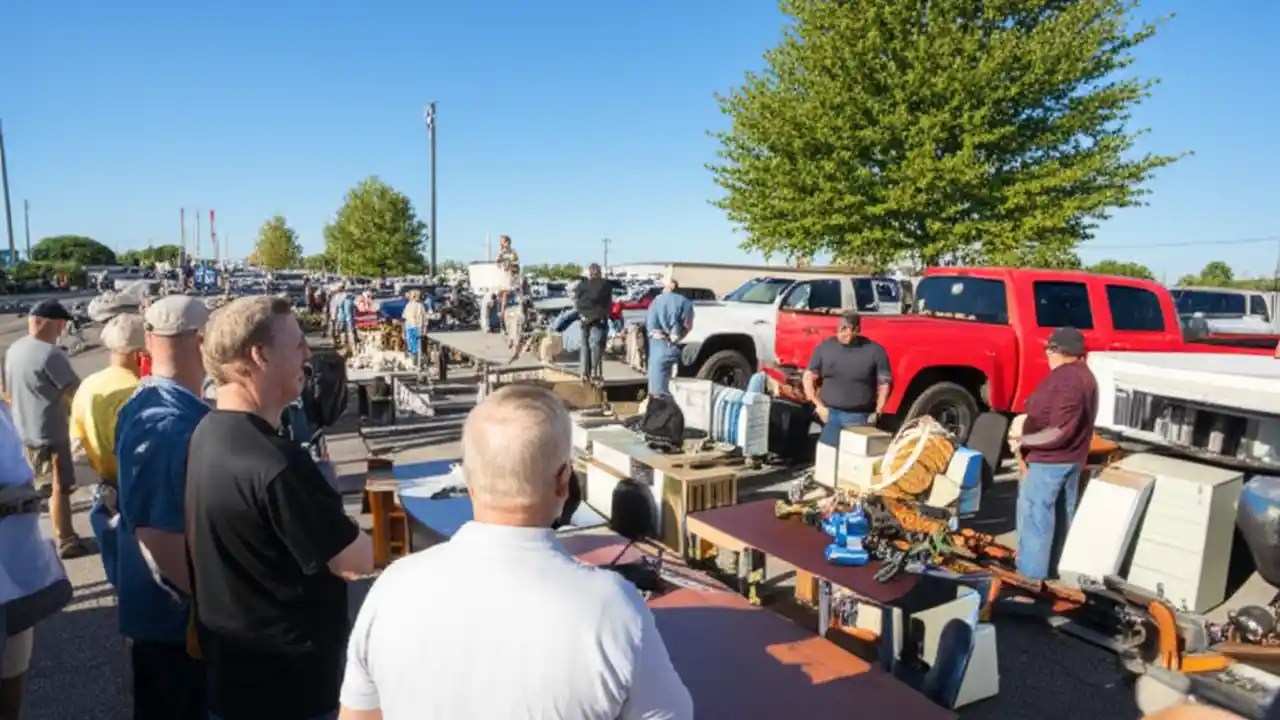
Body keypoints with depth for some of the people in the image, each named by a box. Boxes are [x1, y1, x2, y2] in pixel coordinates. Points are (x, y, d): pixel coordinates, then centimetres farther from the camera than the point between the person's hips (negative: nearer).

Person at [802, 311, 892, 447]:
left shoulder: (875, 350, -1)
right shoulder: (824, 347, 5)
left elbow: (884, 383, 1)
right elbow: (809, 377, 8)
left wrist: (877, 413, -5)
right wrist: (818, 405, 0)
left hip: (860, 418, -2)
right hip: (829, 415, 2)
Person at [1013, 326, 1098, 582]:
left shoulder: (1064, 379, -22)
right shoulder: (1084, 376, 11)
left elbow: (1059, 431, -26)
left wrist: (1024, 441, -17)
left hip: (1048, 461, -10)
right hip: (1072, 459, 11)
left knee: (1034, 517, -3)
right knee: (1060, 516, 18)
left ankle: (1031, 574, 3)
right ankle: (1051, 568, 30)